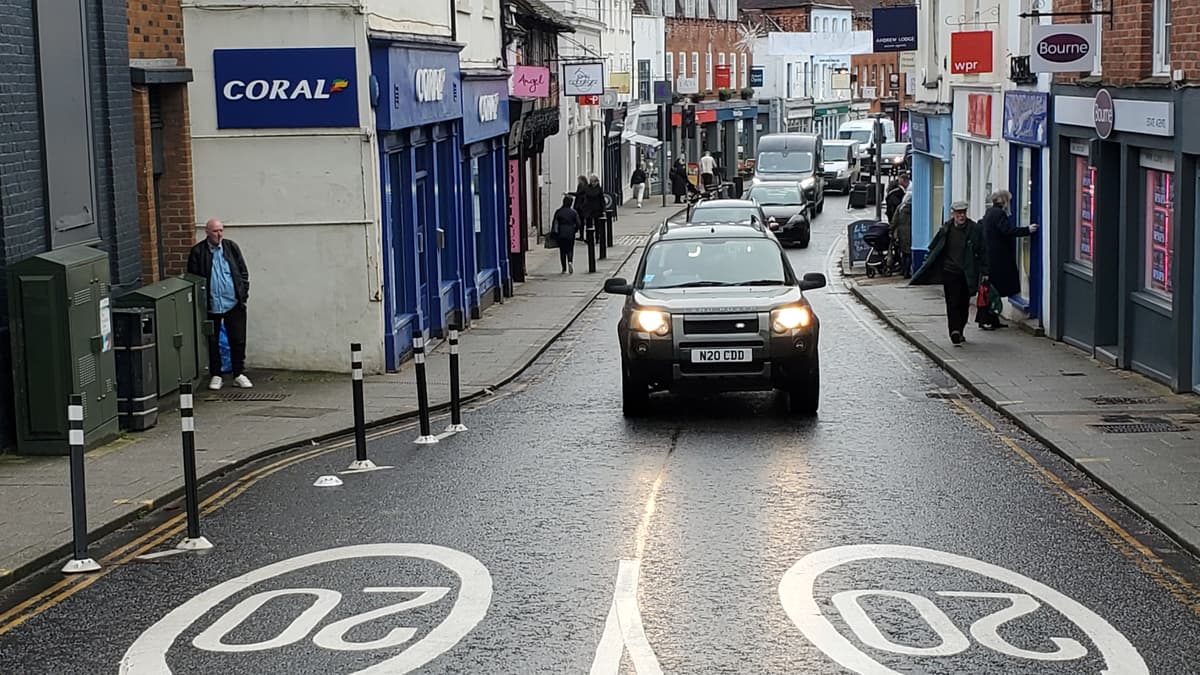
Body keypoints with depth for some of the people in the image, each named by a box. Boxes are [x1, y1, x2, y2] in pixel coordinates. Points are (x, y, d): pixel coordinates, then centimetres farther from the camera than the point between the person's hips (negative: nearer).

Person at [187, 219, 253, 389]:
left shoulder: (231, 247, 5)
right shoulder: (197, 252, -3)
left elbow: (243, 271, 9)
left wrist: (244, 293, 1)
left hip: (234, 304, 2)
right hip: (211, 305, -2)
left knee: (238, 340, 5)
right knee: (212, 342, 7)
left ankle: (239, 374, 16)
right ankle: (215, 376, 17)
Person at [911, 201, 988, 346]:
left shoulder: (975, 229, -2)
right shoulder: (946, 229, 0)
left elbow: (983, 252, 2)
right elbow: (934, 249, 9)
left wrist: (984, 272, -2)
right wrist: (927, 267, 5)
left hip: (968, 274, 1)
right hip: (950, 272, -1)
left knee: (964, 304, 9)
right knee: (953, 303, -8)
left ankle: (958, 332, 23)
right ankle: (955, 332, -10)